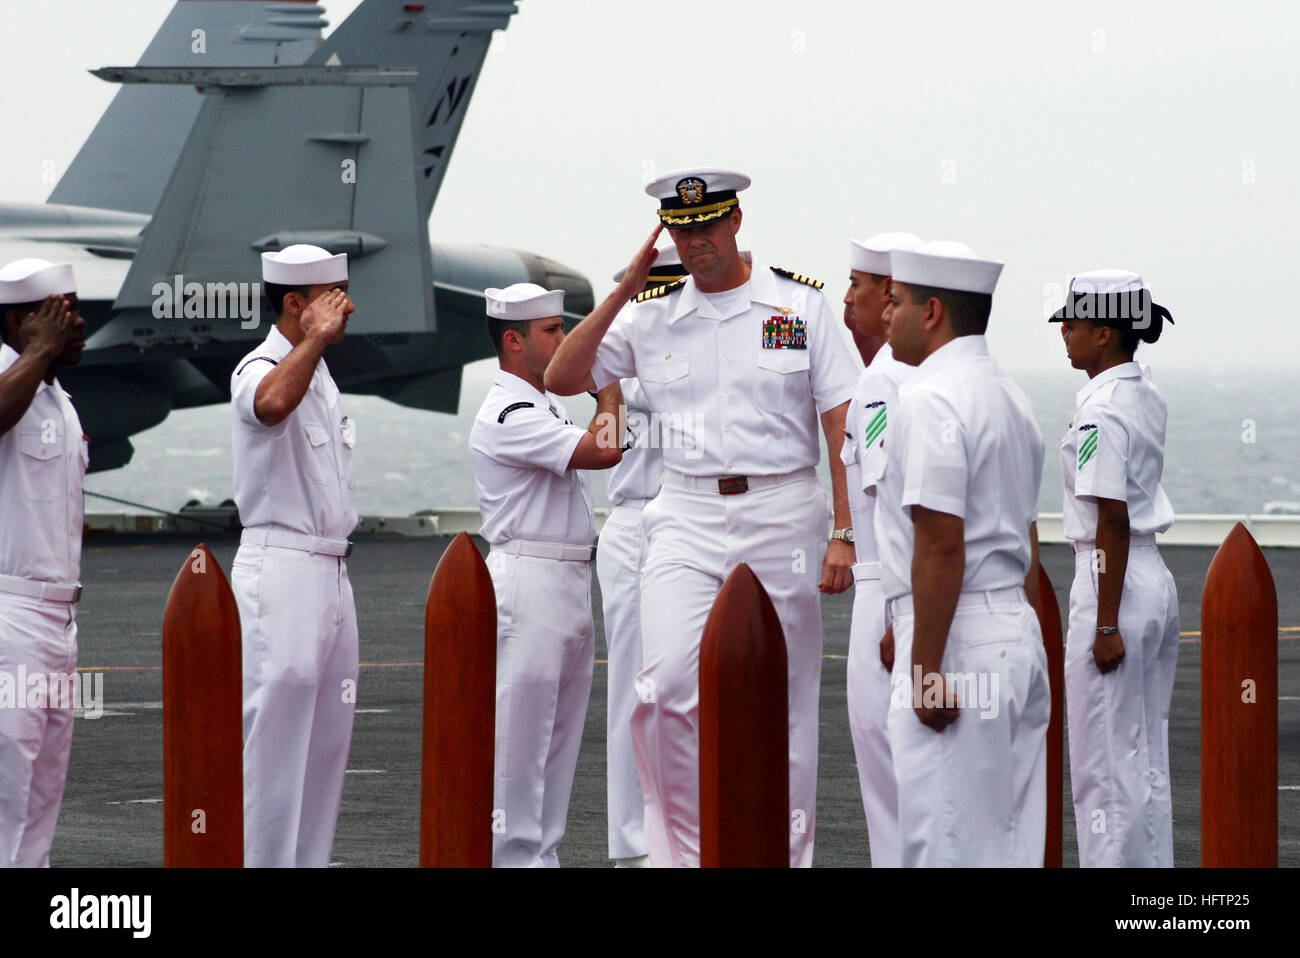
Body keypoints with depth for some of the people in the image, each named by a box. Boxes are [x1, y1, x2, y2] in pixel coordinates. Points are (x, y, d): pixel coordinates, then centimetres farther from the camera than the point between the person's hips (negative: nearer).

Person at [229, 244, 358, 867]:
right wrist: (315, 338, -34)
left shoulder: (318, 371, 18)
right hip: (280, 572, -9)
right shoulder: (258, 370, -12)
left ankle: (310, 861, 14)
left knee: (327, 738, 9)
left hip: (331, 571, 9)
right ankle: (264, 862, -8)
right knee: (276, 728, -10)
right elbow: (273, 402, -39)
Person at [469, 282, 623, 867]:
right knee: (519, 733, -8)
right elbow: (603, 450, -21)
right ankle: (513, 855, -7)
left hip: (571, 582, 10)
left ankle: (542, 852, 15)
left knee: (560, 734, 11)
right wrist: (610, 381, -12)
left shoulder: (546, 410, 19)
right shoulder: (507, 417, -14)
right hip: (528, 582, -10)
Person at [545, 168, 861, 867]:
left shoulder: (799, 302, 3)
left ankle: (784, 855, 11)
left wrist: (844, 533, -8)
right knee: (667, 689, -16)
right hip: (687, 518, 1)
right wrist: (624, 291, -2)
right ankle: (683, 850, -4)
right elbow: (561, 380, 5)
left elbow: (843, 424, 0)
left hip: (780, 514, -1)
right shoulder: (651, 314, 8)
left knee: (781, 706, 1)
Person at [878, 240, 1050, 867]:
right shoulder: (1009, 397, 18)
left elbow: (942, 544, -20)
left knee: (949, 845, -8)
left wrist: (926, 669, -20)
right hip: (1019, 640, 10)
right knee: (1010, 842, 10)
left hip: (959, 642, -10)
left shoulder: (931, 400, -13)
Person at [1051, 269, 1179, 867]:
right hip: (1157, 582, 9)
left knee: (1104, 766, -4)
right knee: (1148, 761, 14)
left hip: (1113, 583, -9)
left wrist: (1106, 626, -19)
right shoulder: (1148, 399, 9)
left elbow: (1113, 521, -20)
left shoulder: (1100, 413, -17)